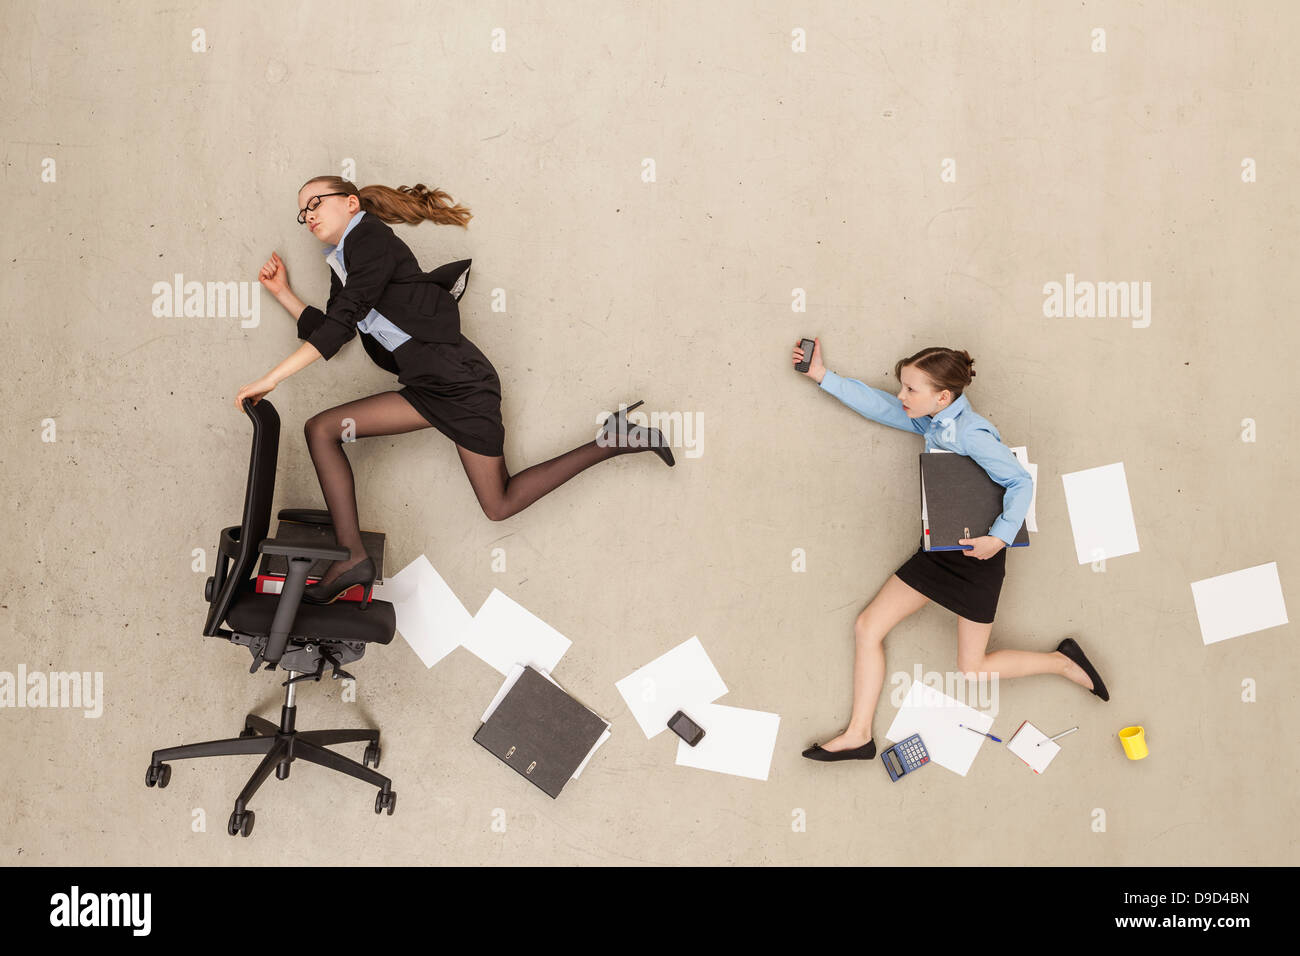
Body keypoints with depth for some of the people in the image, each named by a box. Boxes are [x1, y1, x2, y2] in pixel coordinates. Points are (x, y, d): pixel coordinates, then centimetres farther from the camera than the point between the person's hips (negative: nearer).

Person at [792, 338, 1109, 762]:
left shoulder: (970, 434, -23)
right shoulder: (931, 422, 1)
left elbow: (1020, 481, -21)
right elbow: (878, 405, 10)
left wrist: (1000, 537, -29)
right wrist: (823, 376, 10)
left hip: (976, 554, -8)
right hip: (937, 548, 8)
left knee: (972, 668, 2)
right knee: (868, 626, 1)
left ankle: (1063, 662, 24)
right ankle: (858, 735, 6)